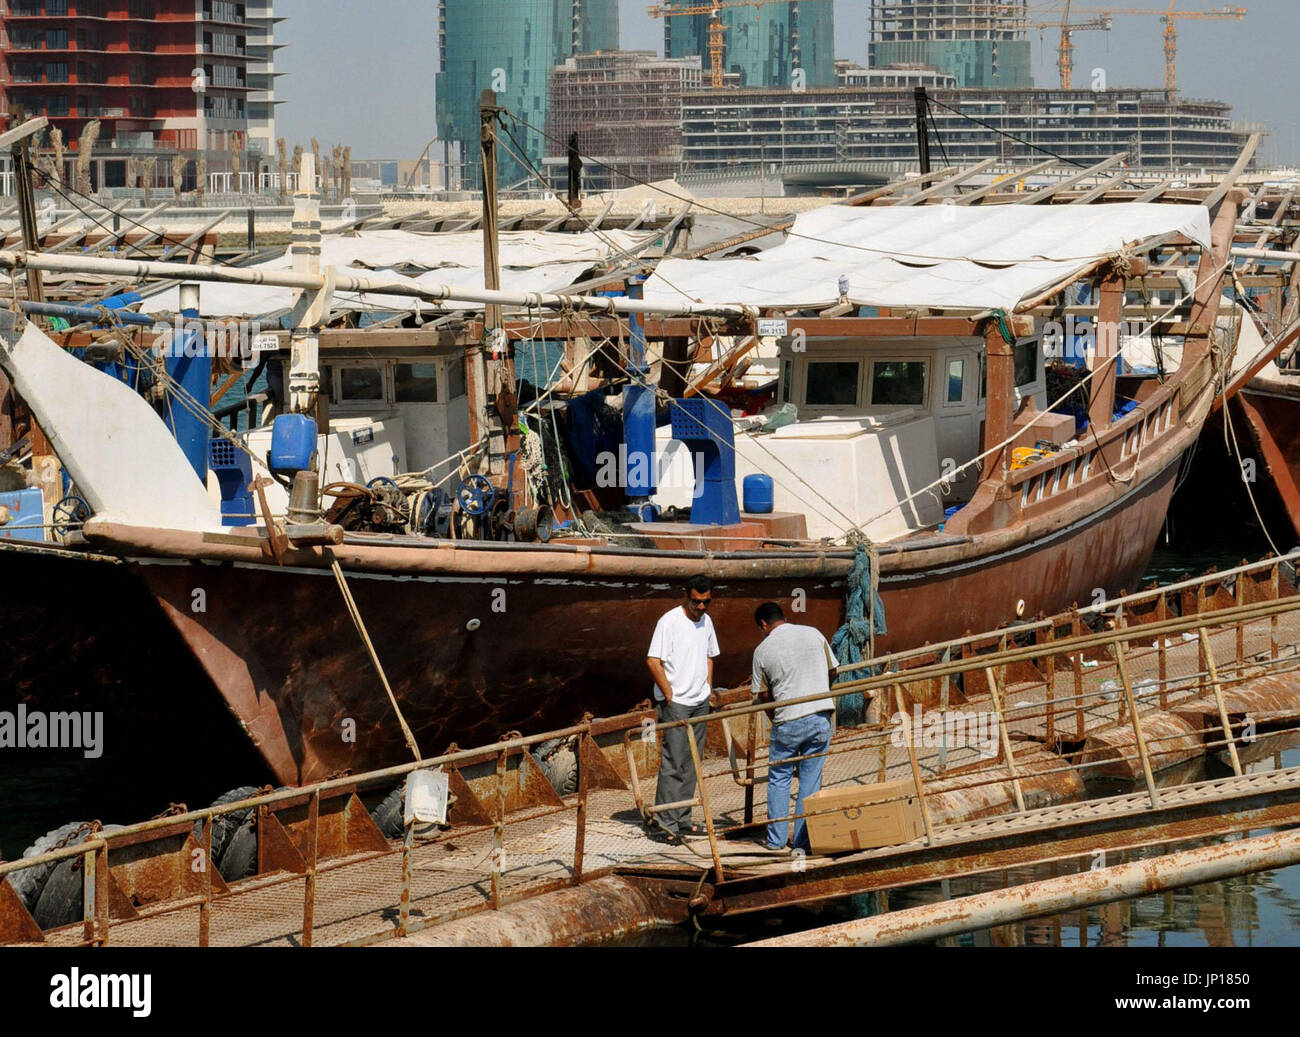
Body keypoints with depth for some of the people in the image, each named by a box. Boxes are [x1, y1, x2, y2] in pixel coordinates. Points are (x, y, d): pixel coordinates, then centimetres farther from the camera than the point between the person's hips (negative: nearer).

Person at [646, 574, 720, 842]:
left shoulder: (706, 621, 11)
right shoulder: (669, 621, -12)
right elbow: (653, 661, -15)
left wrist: (707, 688, 14)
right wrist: (669, 695, -15)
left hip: (700, 702, 7)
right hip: (674, 702, -7)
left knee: (691, 763, 9)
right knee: (674, 761, -12)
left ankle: (682, 820, 14)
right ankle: (667, 820, -11)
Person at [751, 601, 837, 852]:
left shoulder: (763, 650, -1)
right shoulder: (813, 634, 6)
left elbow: (761, 694, 4)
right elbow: (832, 671, 15)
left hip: (787, 721, -2)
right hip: (821, 715, 2)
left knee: (779, 779, 13)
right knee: (810, 779, 9)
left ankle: (776, 839, 14)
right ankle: (804, 840, 9)